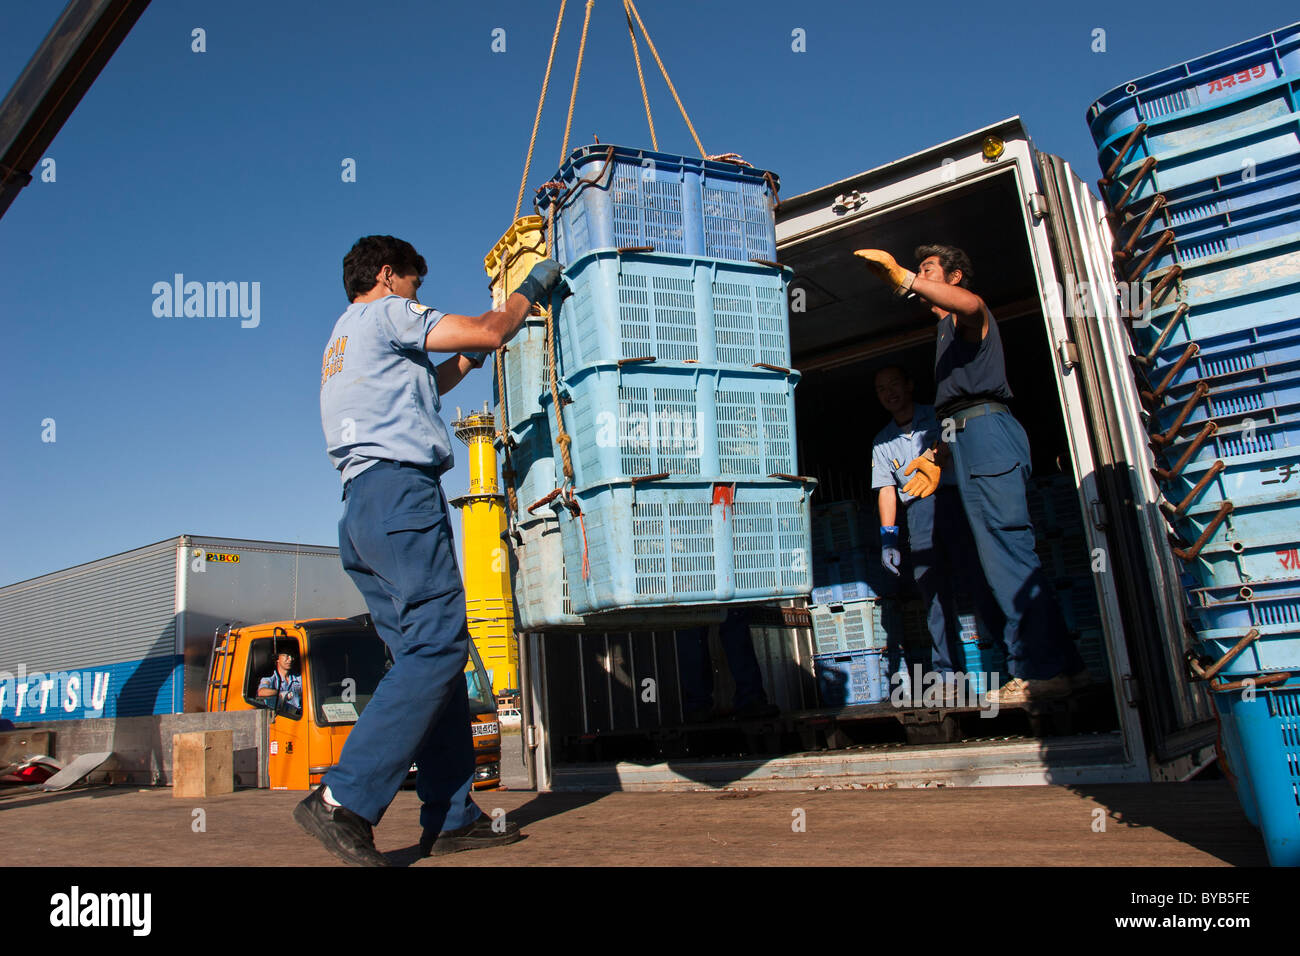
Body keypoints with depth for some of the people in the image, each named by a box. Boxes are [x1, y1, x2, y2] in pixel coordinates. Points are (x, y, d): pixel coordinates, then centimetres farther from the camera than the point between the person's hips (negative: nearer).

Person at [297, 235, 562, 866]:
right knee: (436, 650, -15)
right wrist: (531, 290, 18)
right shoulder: (386, 312, 6)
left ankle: (451, 817, 3)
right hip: (401, 489, -10)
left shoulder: (342, 340, 32)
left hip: (361, 508, 10)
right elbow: (487, 333, 1)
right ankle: (344, 800, -20)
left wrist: (467, 358, 41)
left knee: (431, 656, 5)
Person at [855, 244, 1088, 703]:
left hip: (985, 428, -10)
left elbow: (971, 303, -23)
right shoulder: (949, 332, 34)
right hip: (970, 436, 10)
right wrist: (939, 456, 25)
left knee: (1005, 550, -16)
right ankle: (1062, 664, 7)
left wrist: (902, 277, -28)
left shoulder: (964, 317, 6)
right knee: (1011, 554, 5)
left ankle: (1041, 669, -17)